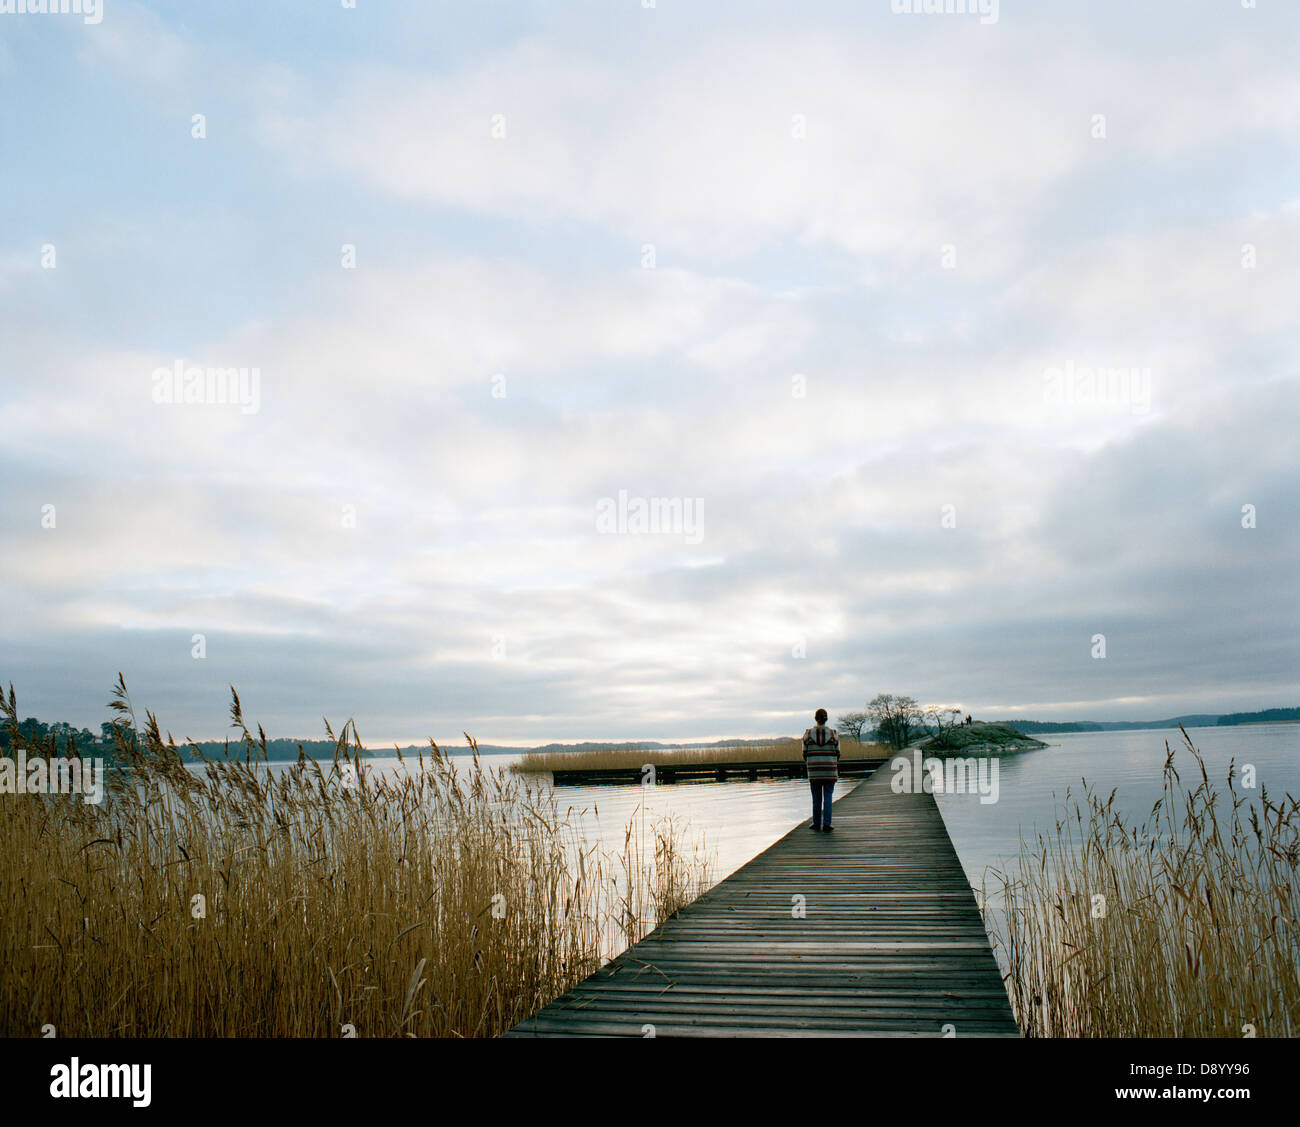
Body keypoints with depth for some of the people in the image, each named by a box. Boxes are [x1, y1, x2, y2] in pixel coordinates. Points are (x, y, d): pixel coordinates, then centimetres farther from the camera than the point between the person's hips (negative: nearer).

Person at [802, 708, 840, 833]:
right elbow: (837, 754, 2)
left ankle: (816, 824, 18)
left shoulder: (808, 734, -2)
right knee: (827, 798, 4)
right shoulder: (833, 734, -2)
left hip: (814, 771, 1)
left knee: (816, 798, 11)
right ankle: (826, 825, -4)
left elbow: (805, 754, 1)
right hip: (830, 771, 0)